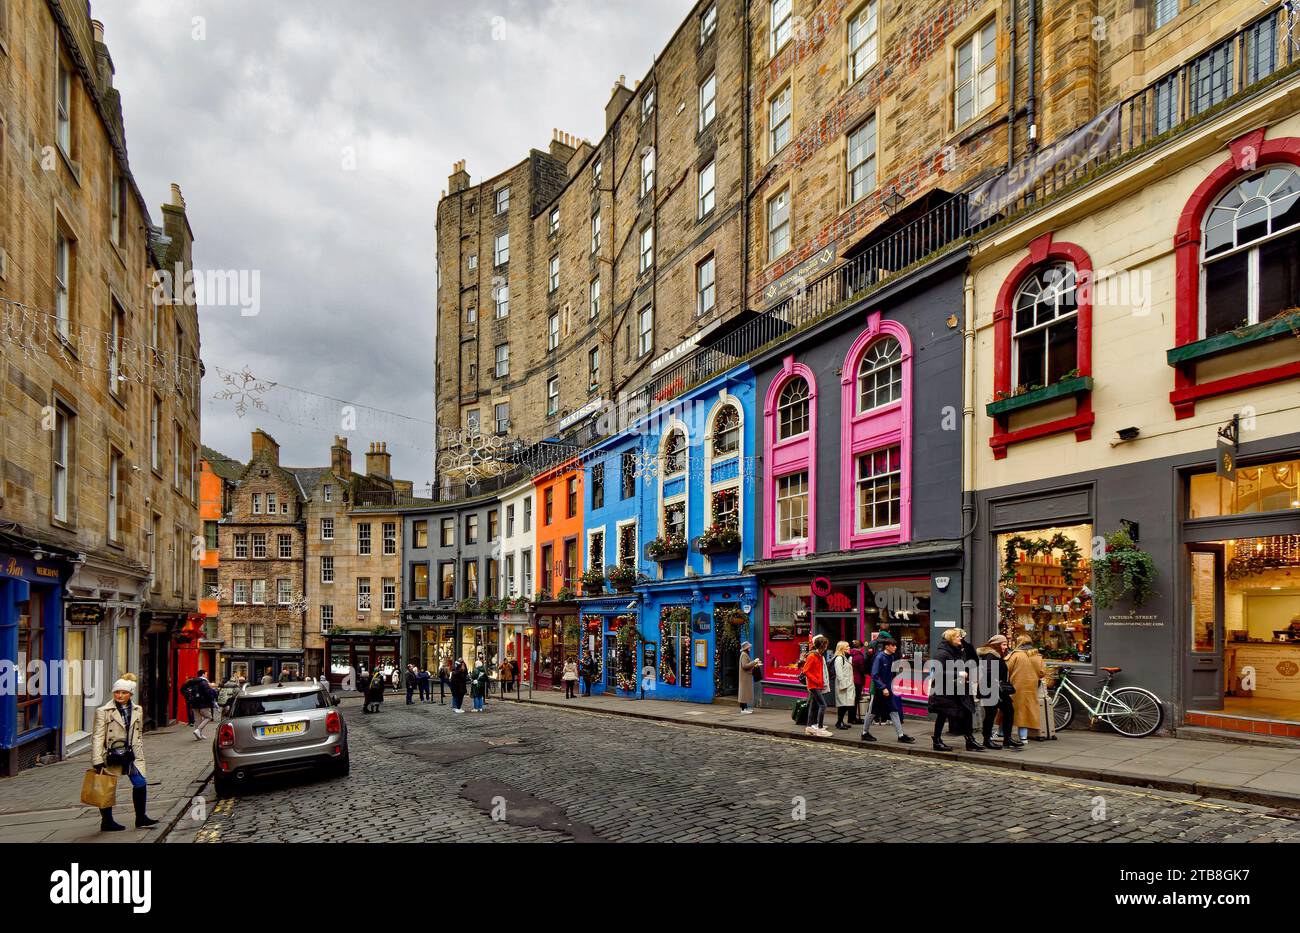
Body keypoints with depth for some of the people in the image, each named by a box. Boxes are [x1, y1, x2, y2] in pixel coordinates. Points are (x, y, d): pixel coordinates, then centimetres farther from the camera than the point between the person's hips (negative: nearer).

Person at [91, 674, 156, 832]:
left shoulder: (137, 710, 8)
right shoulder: (103, 712, -6)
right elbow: (97, 737, -9)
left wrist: (139, 755, 15)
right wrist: (97, 760, -15)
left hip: (130, 755, 4)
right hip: (111, 756, -4)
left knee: (140, 784, -1)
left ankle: (141, 818, 13)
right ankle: (106, 822, 20)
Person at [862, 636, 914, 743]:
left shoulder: (891, 657, 4)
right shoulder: (879, 657, -18)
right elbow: (874, 675, -21)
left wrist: (890, 687, 11)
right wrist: (883, 688, -24)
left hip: (887, 689, 7)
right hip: (878, 690, -7)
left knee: (894, 711, 3)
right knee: (873, 712, 6)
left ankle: (901, 735, 6)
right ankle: (865, 733, 22)